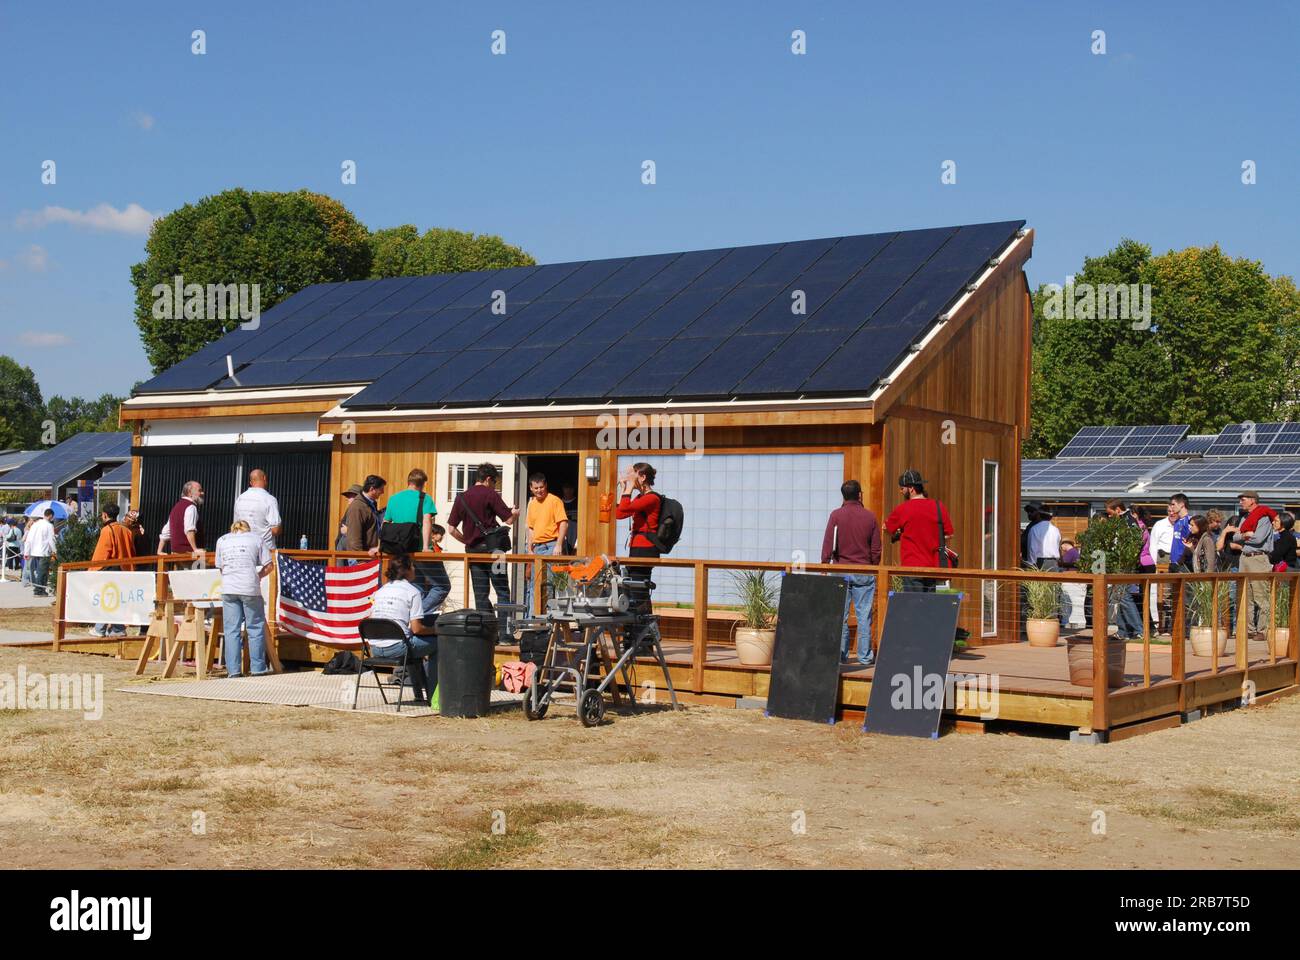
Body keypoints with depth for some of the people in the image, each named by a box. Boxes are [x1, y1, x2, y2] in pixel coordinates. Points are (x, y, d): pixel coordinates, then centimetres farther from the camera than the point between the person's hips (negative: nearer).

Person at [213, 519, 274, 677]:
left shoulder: (222, 540, 18)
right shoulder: (257, 538, 11)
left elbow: (220, 567, 16)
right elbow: (268, 566, 5)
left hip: (228, 589, 2)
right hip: (250, 588, -2)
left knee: (231, 630, 4)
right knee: (255, 628, 6)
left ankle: (233, 670, 1)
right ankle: (258, 668, 7)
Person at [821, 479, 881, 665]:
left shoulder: (836, 515, -4)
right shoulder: (870, 516, 1)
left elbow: (828, 544, -6)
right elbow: (876, 548, 5)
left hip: (841, 570, -1)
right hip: (865, 573, 1)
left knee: (840, 615, 5)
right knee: (864, 615, 4)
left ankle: (841, 655, 7)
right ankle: (865, 656, 6)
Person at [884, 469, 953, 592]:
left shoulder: (901, 510, -7)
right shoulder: (939, 507, 2)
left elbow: (887, 528, 9)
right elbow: (948, 535, 6)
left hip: (912, 567, -4)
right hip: (934, 566, 4)